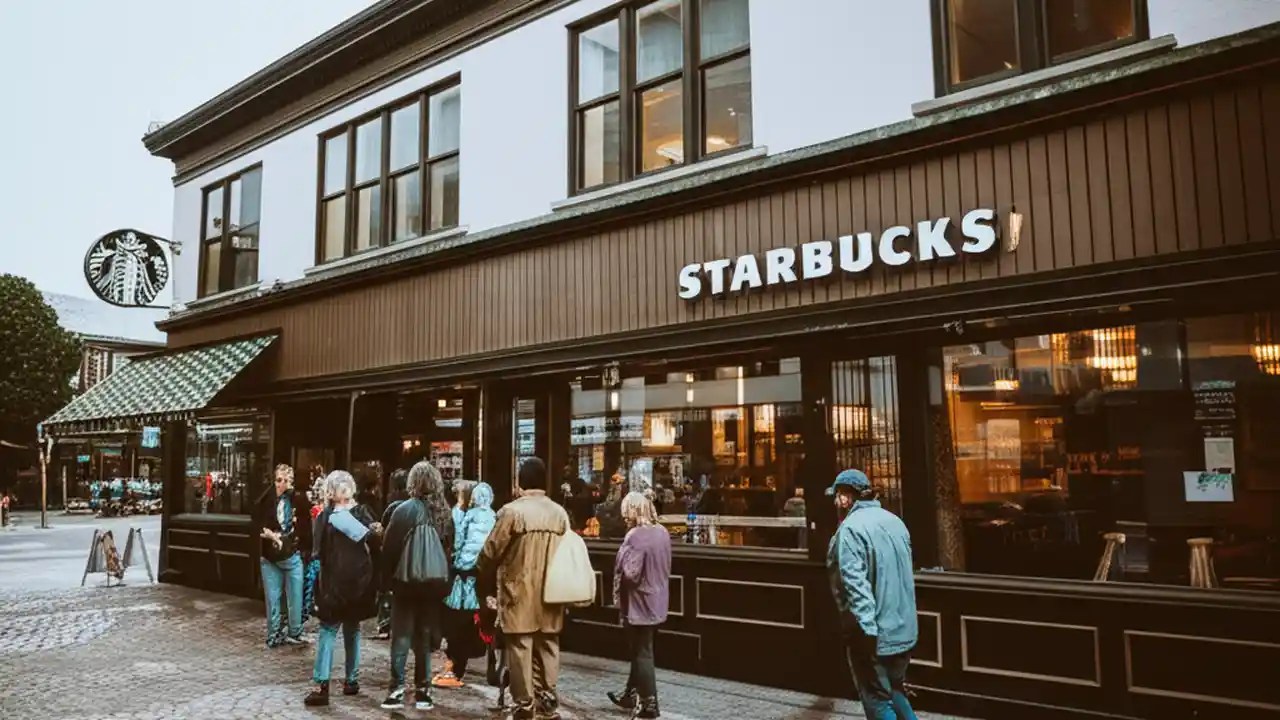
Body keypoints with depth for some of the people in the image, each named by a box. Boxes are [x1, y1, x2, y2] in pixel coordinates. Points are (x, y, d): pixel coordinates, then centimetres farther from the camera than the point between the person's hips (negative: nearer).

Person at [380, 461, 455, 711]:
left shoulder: (405, 510, -11)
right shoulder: (445, 513, 0)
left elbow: (390, 548, -10)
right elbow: (450, 549, 5)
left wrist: (388, 576, 2)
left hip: (406, 582, -3)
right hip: (433, 584, 3)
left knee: (401, 636, 6)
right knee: (425, 636, 12)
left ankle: (398, 688, 5)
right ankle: (422, 690, 14)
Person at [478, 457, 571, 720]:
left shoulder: (512, 511, -11)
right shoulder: (560, 513, 4)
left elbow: (490, 553, -7)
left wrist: (487, 587, 8)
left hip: (519, 594, -5)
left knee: (521, 649, 3)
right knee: (547, 648, 13)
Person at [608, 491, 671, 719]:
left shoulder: (636, 536, -23)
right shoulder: (662, 532, 4)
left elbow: (630, 573, -25)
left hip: (639, 604, -8)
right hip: (656, 601, 8)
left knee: (642, 654, 3)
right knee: (640, 650, 20)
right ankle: (632, 694, 33)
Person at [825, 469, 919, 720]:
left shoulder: (850, 529, -17)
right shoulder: (894, 521, 9)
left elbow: (855, 584, -24)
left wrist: (868, 630, -25)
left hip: (873, 633, -8)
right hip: (903, 629, 8)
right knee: (895, 692, 22)